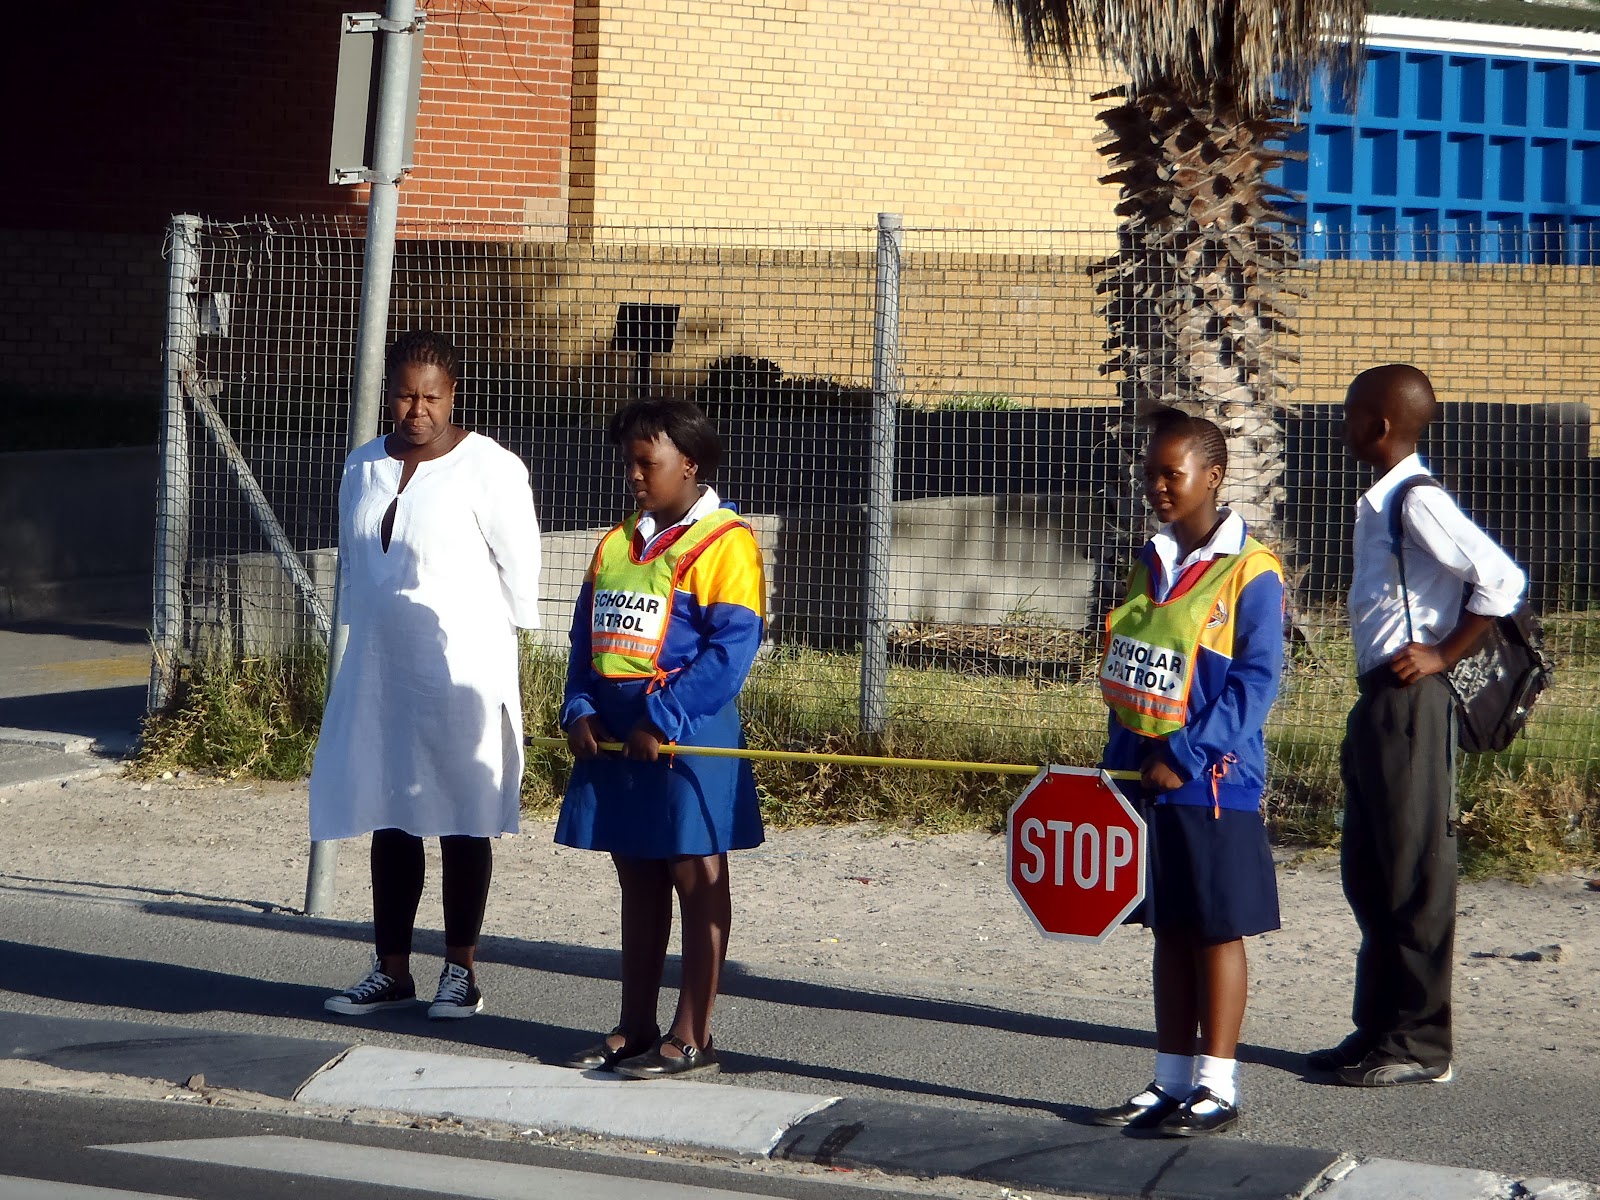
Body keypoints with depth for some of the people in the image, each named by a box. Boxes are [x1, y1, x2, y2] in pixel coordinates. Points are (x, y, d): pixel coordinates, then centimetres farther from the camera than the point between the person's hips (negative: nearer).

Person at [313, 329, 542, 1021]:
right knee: (387, 820, 8)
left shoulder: (489, 469, -7)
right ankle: (391, 971, 14)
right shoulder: (364, 468, 11)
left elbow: (518, 573, -5)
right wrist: (360, 639, 16)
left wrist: (494, 664, -4)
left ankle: (461, 970, 9)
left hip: (460, 671, -5)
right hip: (378, 670, 5)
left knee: (462, 820, 1)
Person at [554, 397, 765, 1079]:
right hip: (613, 734, 7)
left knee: (698, 881, 0)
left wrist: (661, 721, -19)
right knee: (637, 882, 13)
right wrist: (580, 709, -2)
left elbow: (732, 647, -15)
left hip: (686, 737, -7)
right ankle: (635, 1029, 19)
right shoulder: (616, 545, 14)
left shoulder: (725, 544, -8)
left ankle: (691, 1037, 2)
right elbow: (586, 636, 15)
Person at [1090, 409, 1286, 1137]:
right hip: (1145, 779, 7)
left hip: (1213, 783, -7)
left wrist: (1184, 758, -18)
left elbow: (1256, 682, -14)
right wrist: (1122, 762, 6)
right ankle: (1172, 1082, 18)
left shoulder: (1249, 574, -9)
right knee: (1169, 929, 11)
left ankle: (1217, 1089, 5)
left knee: (1218, 930, 0)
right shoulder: (1148, 567, 12)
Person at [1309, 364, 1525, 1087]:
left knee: (1415, 874, -4)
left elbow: (1502, 579, -22)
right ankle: (1379, 1029, 23)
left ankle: (1420, 1044, 1)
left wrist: (1443, 656, -15)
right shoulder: (1380, 504, 15)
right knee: (1368, 872, 14)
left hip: (1411, 701, -10)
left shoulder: (1418, 502, -15)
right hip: (1378, 702, 10)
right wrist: (1370, 702, 15)